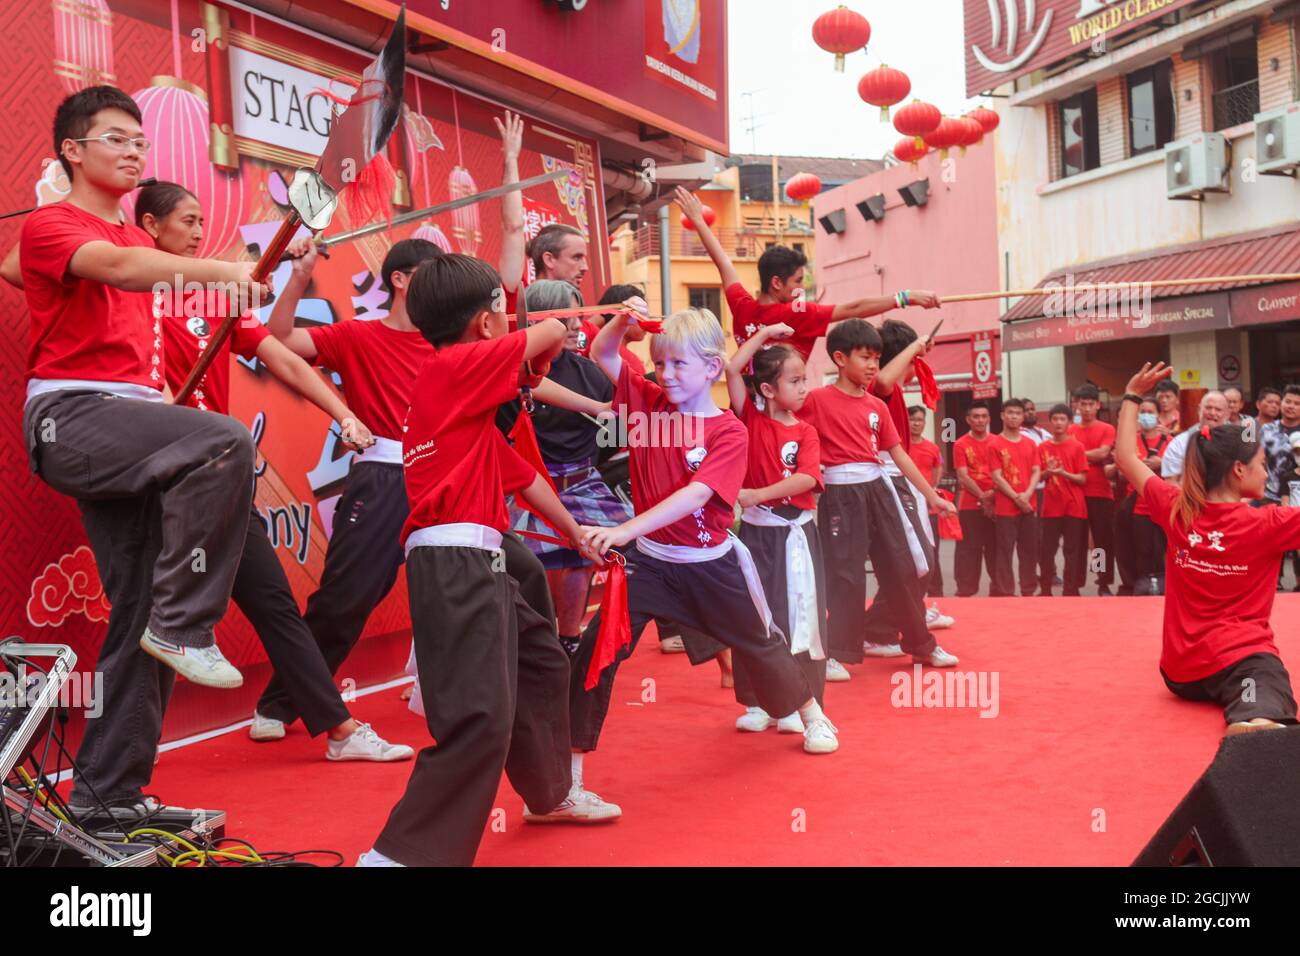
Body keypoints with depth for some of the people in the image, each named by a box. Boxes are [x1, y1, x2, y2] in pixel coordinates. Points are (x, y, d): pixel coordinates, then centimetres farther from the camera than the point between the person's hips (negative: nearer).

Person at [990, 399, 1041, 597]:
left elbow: (1036, 472, 6)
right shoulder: (995, 444, -2)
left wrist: (1027, 494, -11)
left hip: (1029, 506, 4)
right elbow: (997, 477, -8)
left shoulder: (1030, 444, 12)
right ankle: (1006, 594, 3)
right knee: (1005, 553, -2)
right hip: (1005, 508, -4)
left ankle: (1029, 591, 17)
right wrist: (1016, 498, -14)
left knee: (1030, 551, 7)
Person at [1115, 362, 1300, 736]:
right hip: (1243, 657, -6)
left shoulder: (1177, 510, 2)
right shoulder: (1268, 524, -8)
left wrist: (1132, 395, 23)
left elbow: (1126, 457, 17)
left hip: (1179, 671, 6)